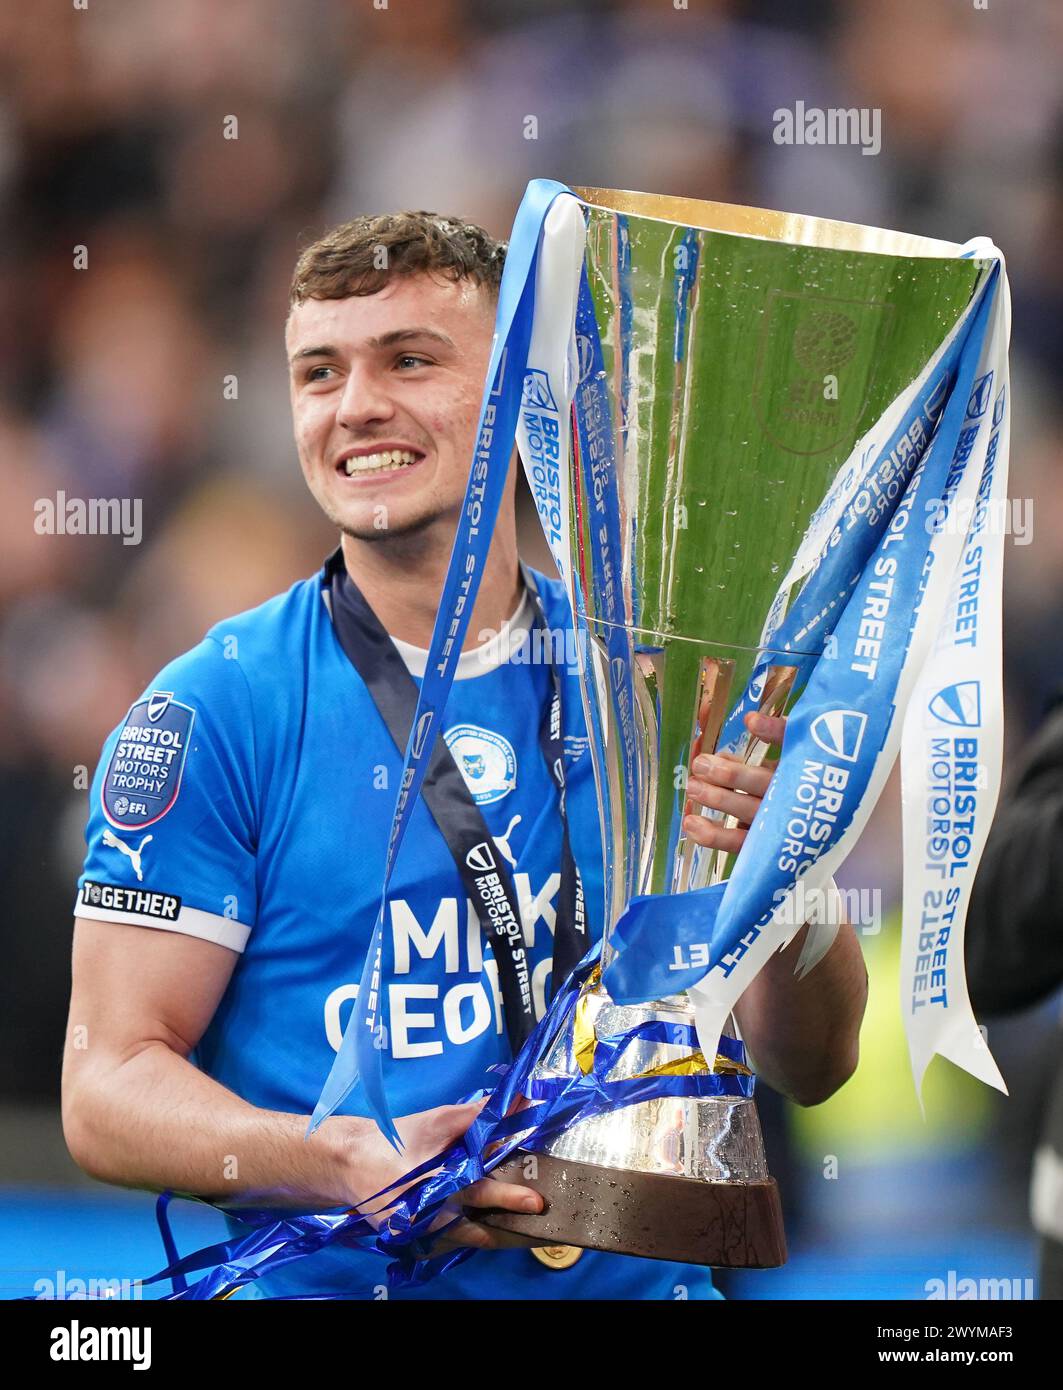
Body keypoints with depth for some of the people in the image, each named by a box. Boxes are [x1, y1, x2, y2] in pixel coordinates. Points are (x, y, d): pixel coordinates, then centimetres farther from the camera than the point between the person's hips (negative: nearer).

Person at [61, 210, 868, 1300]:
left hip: (638, 1279, 2)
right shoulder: (217, 709, 2)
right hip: (332, 1284, -2)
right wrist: (345, 1161, -18)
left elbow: (811, 1068, 10)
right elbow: (105, 1087, -2)